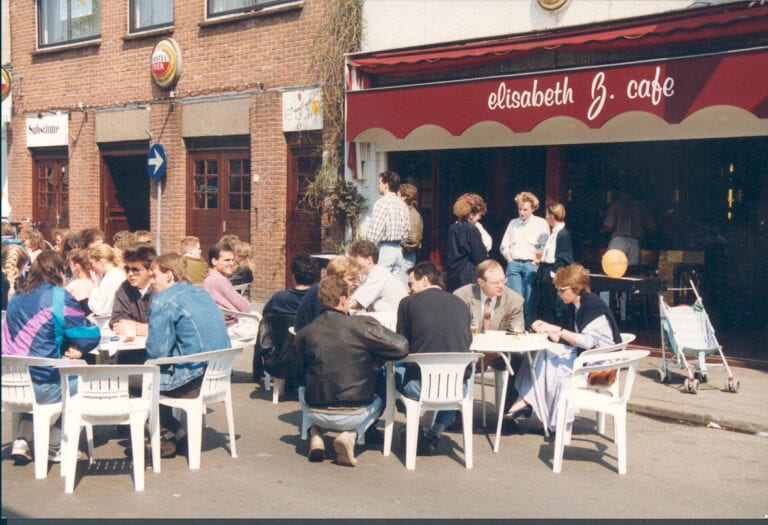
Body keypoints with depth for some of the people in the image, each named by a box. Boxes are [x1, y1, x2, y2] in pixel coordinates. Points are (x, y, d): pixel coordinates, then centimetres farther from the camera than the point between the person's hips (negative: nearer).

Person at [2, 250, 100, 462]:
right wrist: (74, 347, 8)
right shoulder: (58, 297, -10)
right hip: (44, 386, -7)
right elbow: (91, 335, -11)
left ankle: (22, 441, 25)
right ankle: (56, 447, 26)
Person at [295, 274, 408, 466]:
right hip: (352, 415, -3)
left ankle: (316, 435, 11)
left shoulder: (304, 334, -3)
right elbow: (401, 348, -13)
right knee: (379, 399, 30)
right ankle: (350, 435, 3)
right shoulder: (363, 325, -15)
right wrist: (372, 353, 8)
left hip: (315, 414, 3)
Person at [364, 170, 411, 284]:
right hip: (399, 250, 7)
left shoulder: (382, 203, -11)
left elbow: (374, 232, -14)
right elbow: (406, 233, 13)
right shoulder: (403, 205, 12)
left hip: (384, 249, -7)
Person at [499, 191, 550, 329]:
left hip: (531, 264, -2)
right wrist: (509, 259, 4)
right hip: (514, 264, 2)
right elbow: (504, 246, 17)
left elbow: (545, 247, 1)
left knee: (530, 302, -5)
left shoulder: (541, 223, 8)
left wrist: (536, 261, -8)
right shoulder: (513, 223, 19)